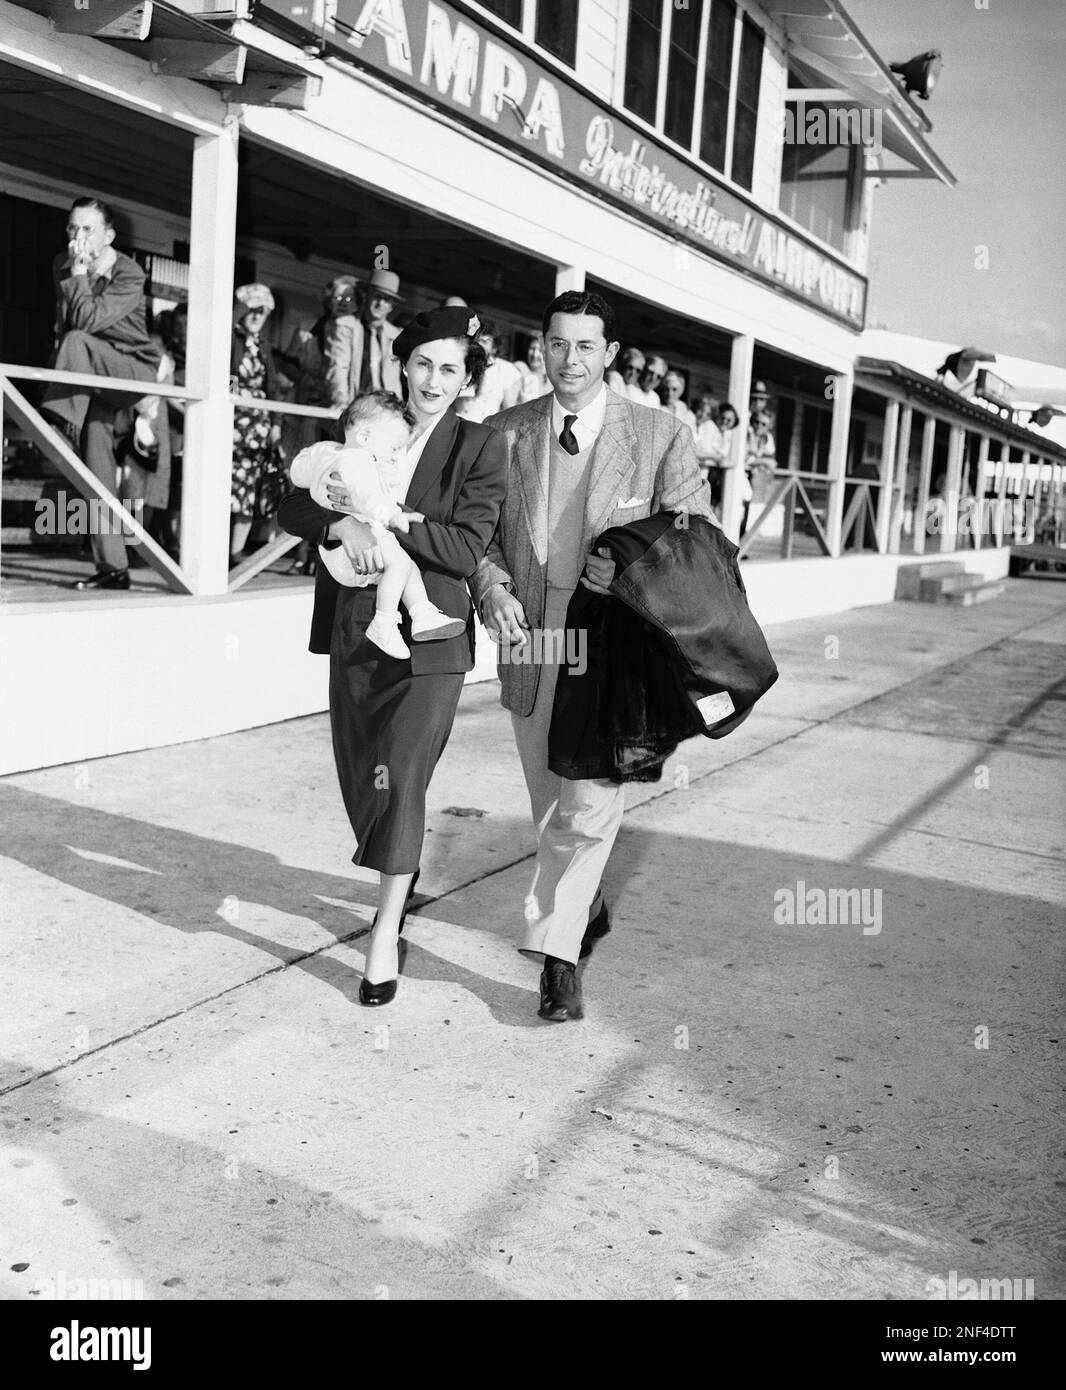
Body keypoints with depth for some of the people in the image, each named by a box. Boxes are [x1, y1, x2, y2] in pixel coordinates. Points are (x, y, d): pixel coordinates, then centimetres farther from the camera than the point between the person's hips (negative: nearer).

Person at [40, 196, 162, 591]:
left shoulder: (129, 275, -15)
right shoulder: (62, 264, 4)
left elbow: (86, 321, -26)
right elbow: (64, 324, 12)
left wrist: (79, 274, -22)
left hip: (133, 367, -5)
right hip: (92, 378, 5)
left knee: (77, 342, -34)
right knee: (97, 467, -5)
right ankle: (113, 567, -3)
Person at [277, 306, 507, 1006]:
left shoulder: (481, 447, -3)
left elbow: (467, 550, -12)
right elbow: (292, 508, 2)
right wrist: (346, 524, -19)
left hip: (429, 635, -4)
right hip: (357, 629, 4)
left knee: (401, 779, -8)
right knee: (362, 777, 12)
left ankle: (387, 932, 3)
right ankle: (401, 881, 39)